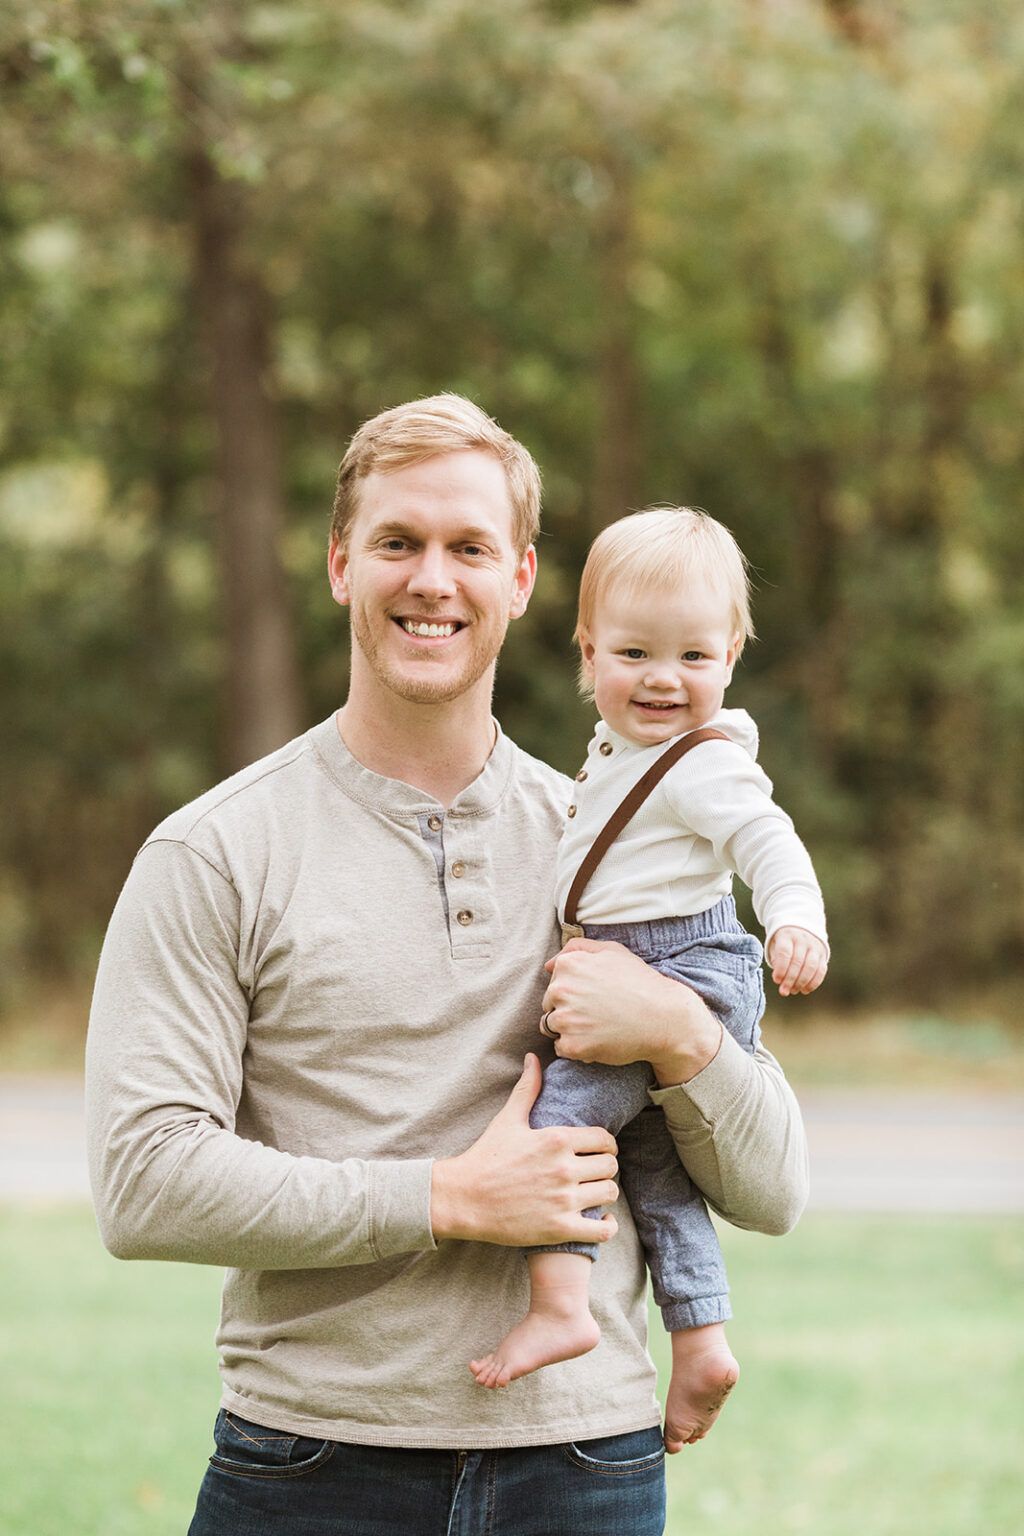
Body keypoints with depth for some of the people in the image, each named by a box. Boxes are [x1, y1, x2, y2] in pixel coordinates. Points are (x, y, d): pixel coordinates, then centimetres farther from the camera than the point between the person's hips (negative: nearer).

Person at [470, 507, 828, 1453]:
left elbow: (767, 841, -27)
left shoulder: (708, 765, -14)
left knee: (559, 1109, -20)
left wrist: (796, 920, -44)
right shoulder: (618, 751, 15)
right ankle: (701, 1345, 18)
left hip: (681, 975, -10)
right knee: (656, 1166, 13)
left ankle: (560, 1305, -25)